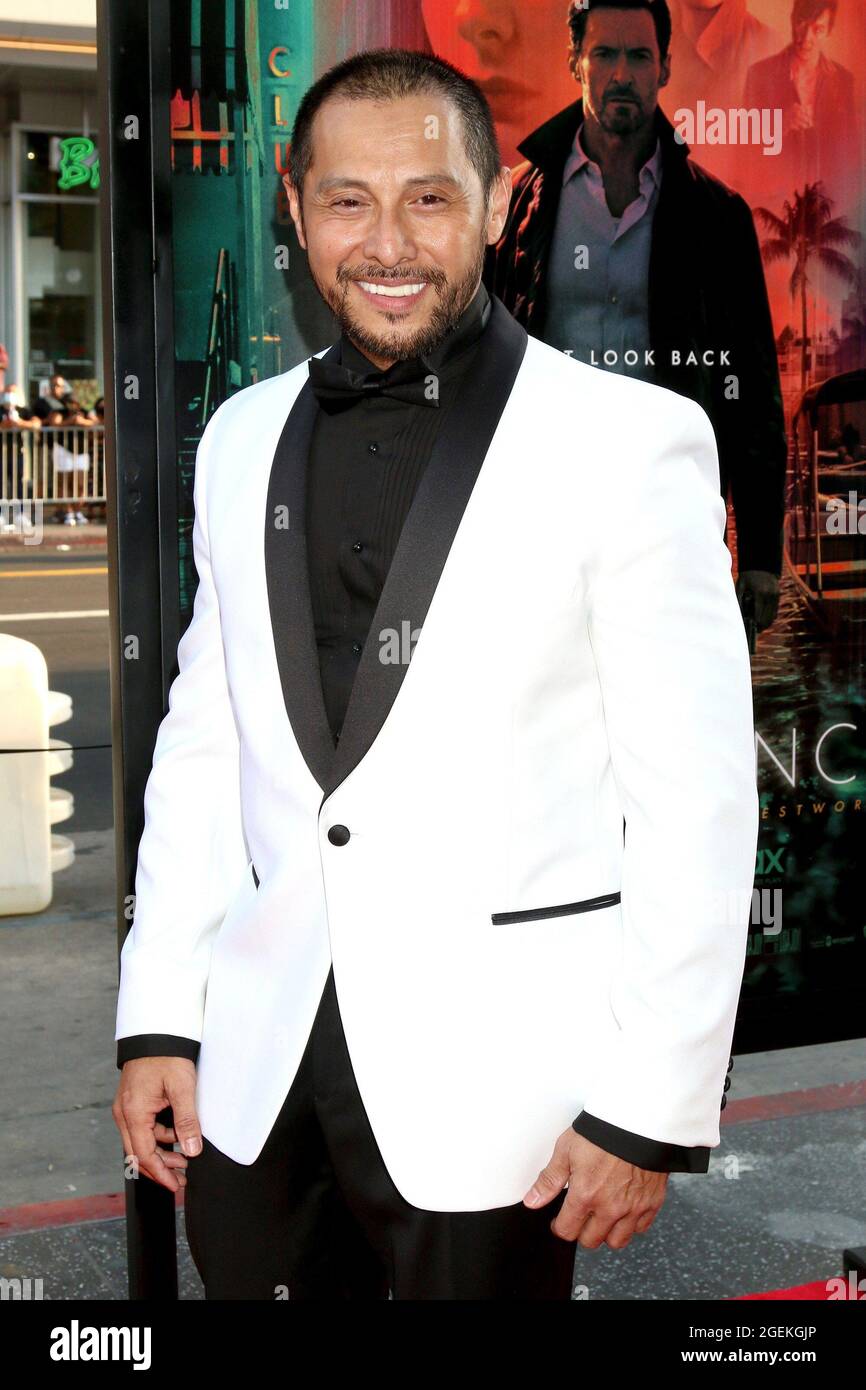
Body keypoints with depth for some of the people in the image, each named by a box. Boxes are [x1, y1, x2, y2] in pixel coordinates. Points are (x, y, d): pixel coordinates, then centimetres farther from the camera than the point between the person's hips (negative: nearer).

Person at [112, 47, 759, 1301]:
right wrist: (158, 1018, 7)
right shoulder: (244, 438, 8)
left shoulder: (630, 443, -8)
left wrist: (652, 1112, -11)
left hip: (487, 1093, -4)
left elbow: (697, 799, -10)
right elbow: (205, 740, 12)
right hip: (257, 1073, 5)